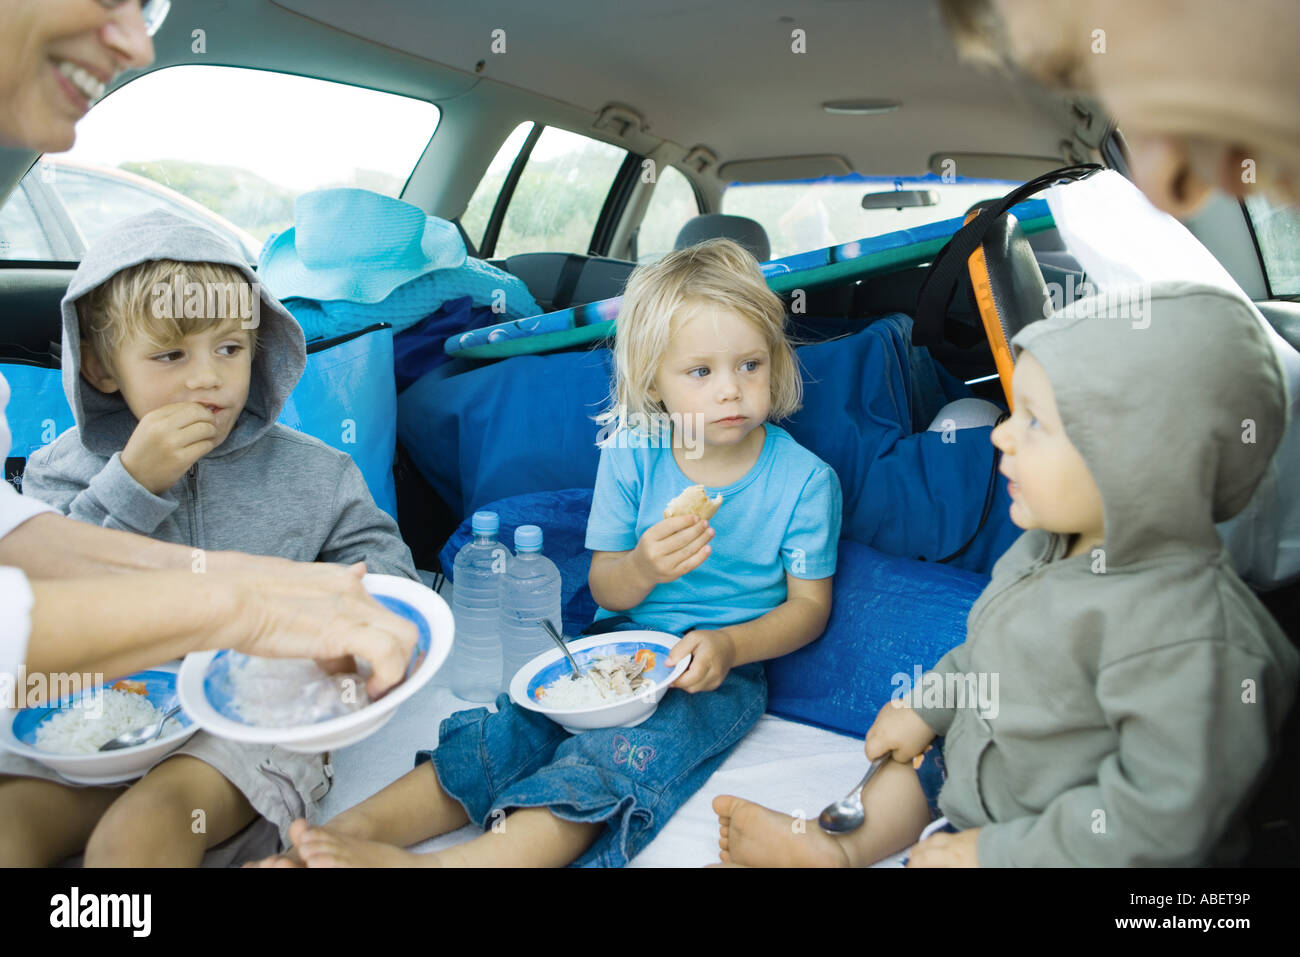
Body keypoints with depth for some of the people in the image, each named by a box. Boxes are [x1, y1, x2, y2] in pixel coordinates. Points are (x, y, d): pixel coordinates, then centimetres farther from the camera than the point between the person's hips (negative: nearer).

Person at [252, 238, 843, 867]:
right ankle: (351, 828, -28)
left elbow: (809, 605, -3)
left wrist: (728, 645, -22)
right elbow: (605, 589, 3)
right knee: (515, 725, -20)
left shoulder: (805, 478, -8)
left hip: (721, 669, -3)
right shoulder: (629, 457, -3)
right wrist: (642, 567, -22)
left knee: (617, 758, -30)